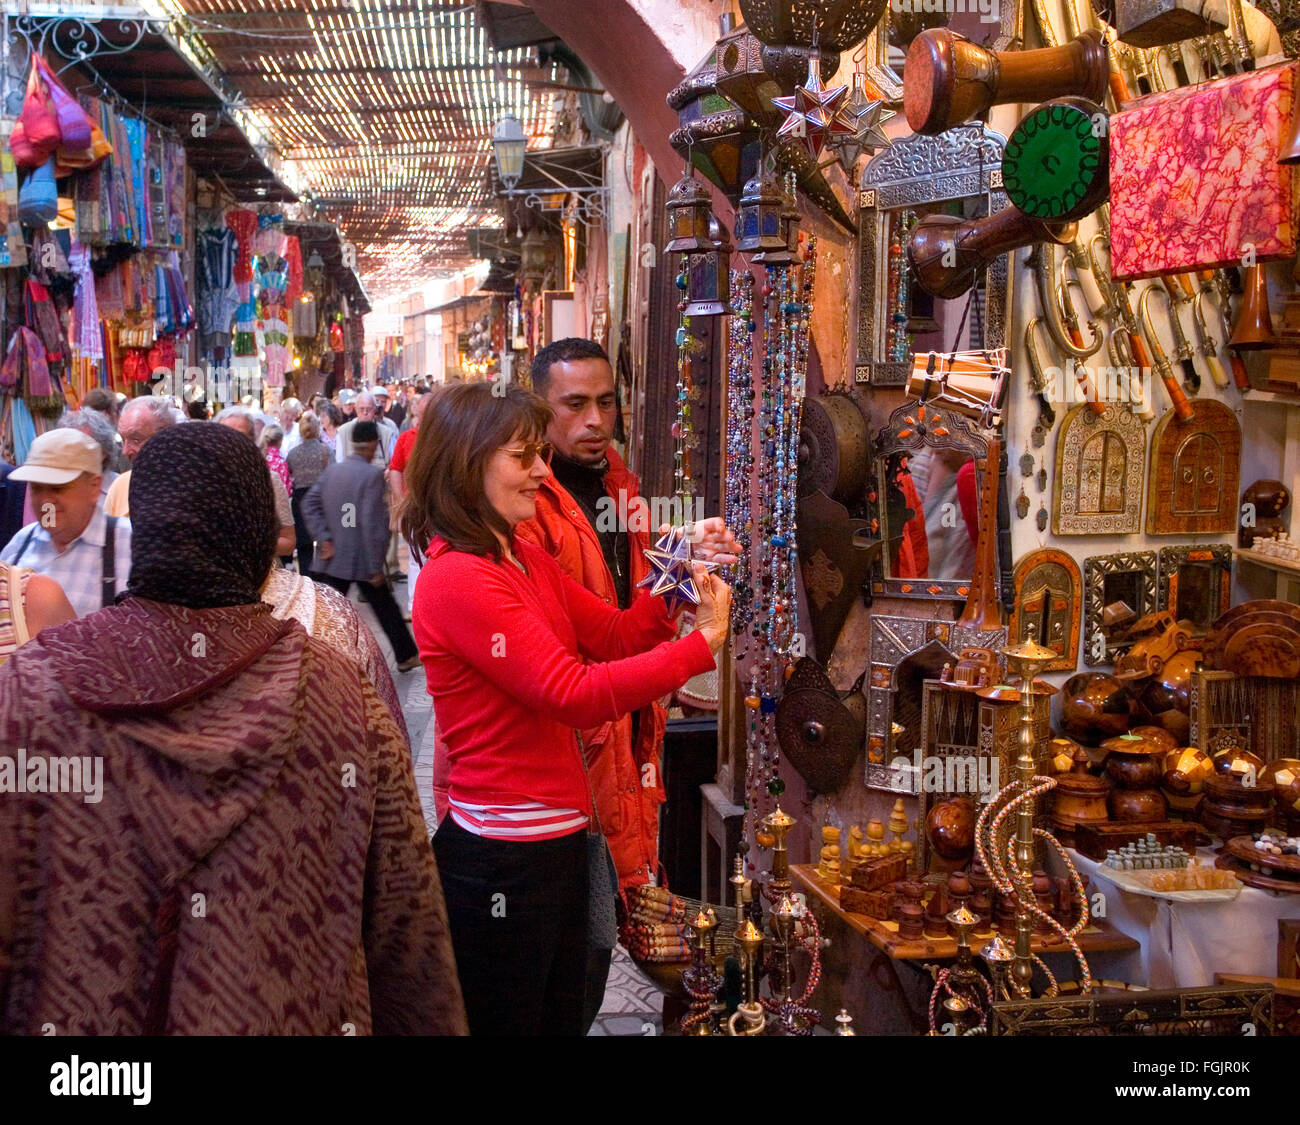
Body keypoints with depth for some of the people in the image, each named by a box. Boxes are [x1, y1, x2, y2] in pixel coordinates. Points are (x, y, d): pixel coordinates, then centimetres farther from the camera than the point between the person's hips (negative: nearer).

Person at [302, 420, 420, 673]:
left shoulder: (332, 470, 4)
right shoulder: (372, 475, -15)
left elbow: (309, 503, 3)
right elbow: (371, 524, -20)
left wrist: (323, 538, 0)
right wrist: (376, 567, -16)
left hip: (333, 557, 5)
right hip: (363, 560, -5)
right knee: (386, 610, 12)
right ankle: (406, 656, 26)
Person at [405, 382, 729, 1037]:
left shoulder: (523, 559, 10)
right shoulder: (458, 579, -20)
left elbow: (614, 634, 9)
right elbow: (574, 693, -24)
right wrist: (700, 647, -19)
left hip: (554, 842, 9)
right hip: (501, 860, -9)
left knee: (562, 1016, 20)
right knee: (506, 1024, 8)